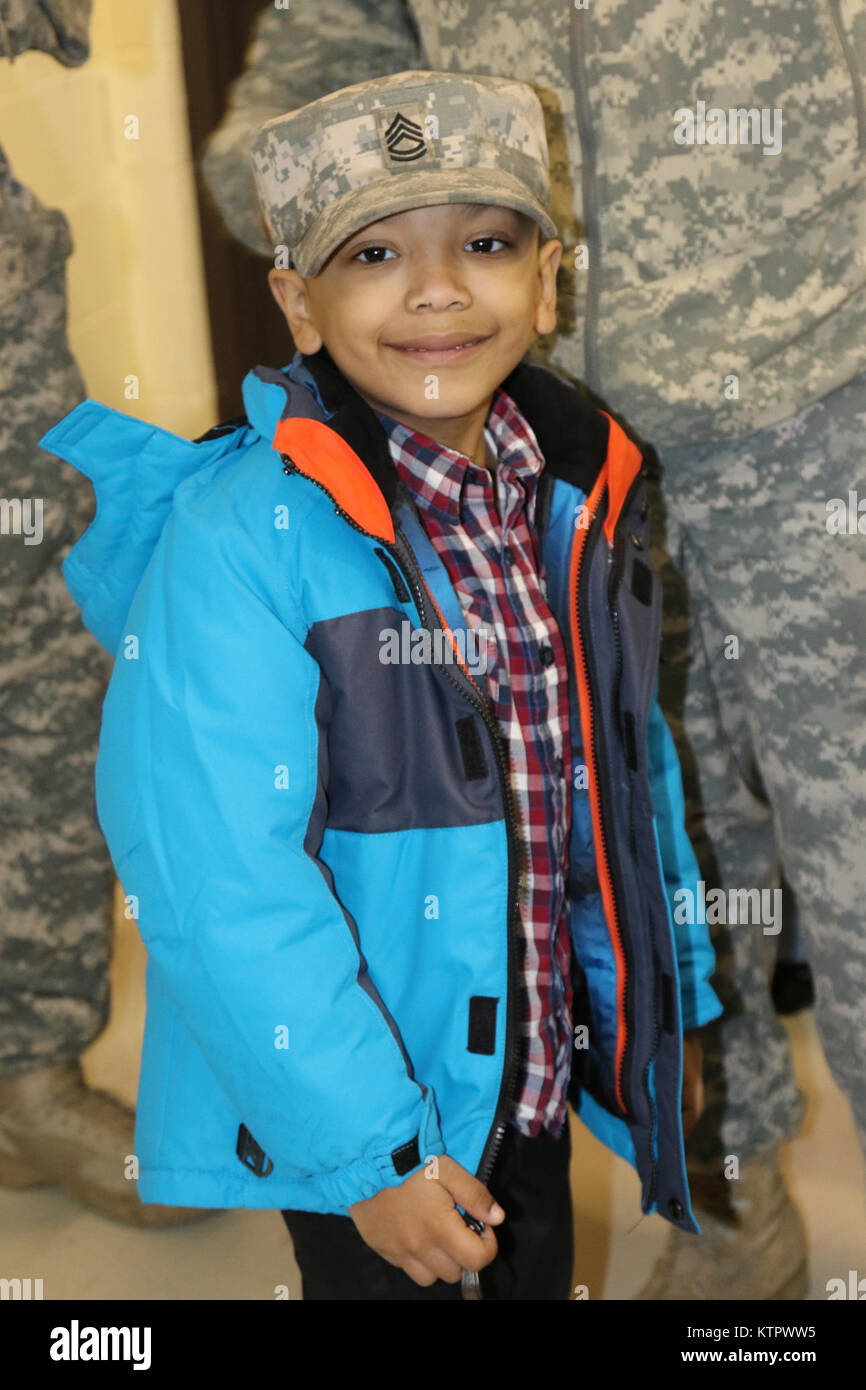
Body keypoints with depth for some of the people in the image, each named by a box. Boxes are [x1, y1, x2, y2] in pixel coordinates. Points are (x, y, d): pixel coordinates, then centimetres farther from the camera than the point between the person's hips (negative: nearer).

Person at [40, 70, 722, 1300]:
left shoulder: (575, 496, -2)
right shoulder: (238, 538, -23)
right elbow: (216, 878, -25)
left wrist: (668, 1004, 13)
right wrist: (366, 1149, -21)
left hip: (544, 1084, 6)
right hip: (366, 1114, -6)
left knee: (540, 1276, 25)